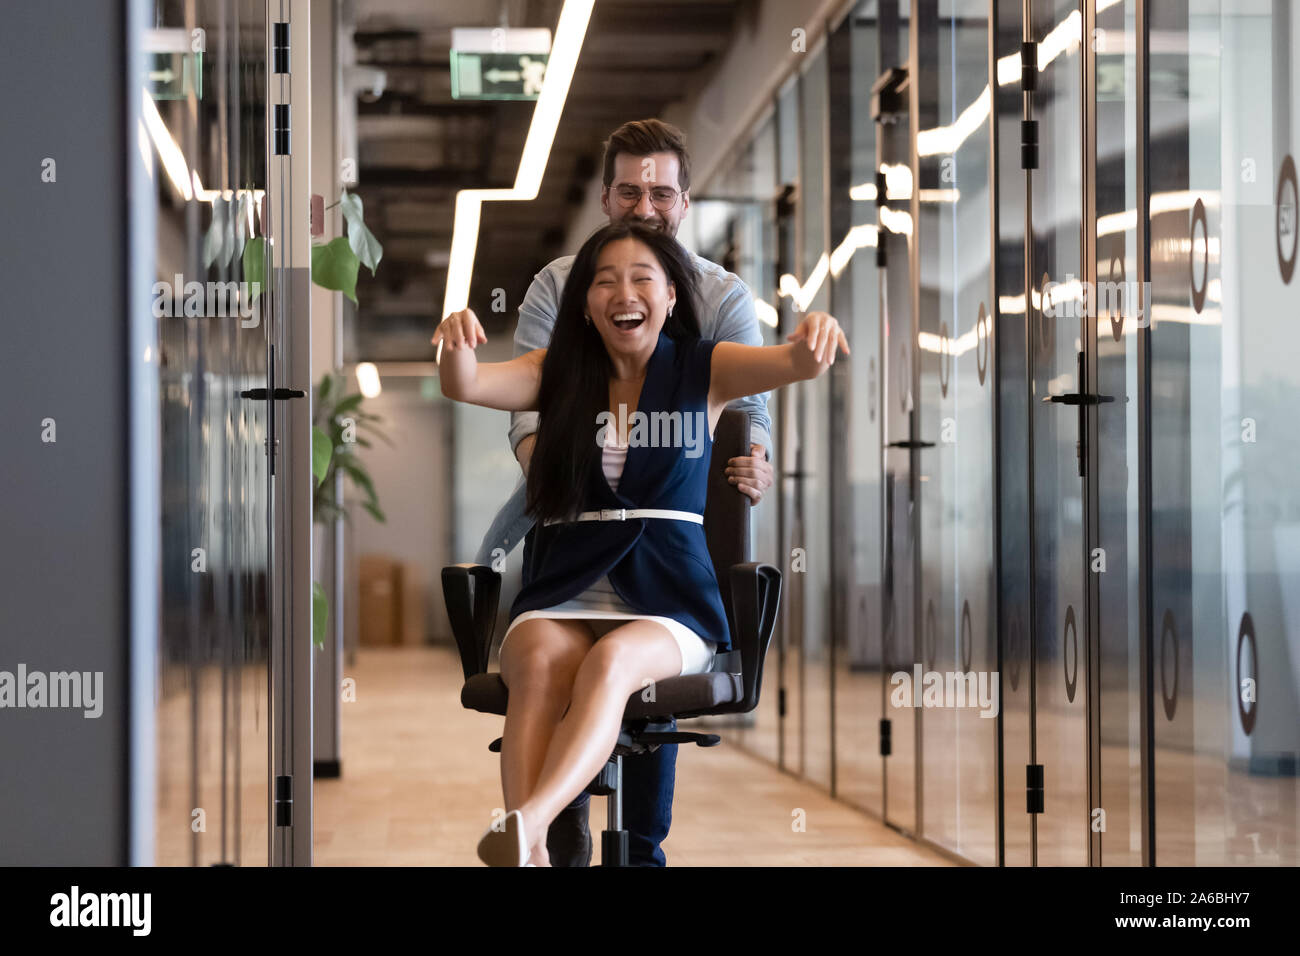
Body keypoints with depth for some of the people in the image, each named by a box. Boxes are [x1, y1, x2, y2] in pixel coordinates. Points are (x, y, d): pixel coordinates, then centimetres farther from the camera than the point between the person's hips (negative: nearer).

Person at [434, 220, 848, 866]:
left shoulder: (703, 370, 10)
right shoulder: (559, 372, 14)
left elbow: (793, 364, -8)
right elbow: (465, 387, -3)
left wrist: (815, 339, -34)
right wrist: (455, 347, -28)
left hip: (667, 601, -1)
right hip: (563, 594, 1)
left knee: (612, 660, -35)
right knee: (540, 664, -33)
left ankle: (525, 824, -54)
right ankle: (529, 856, -50)